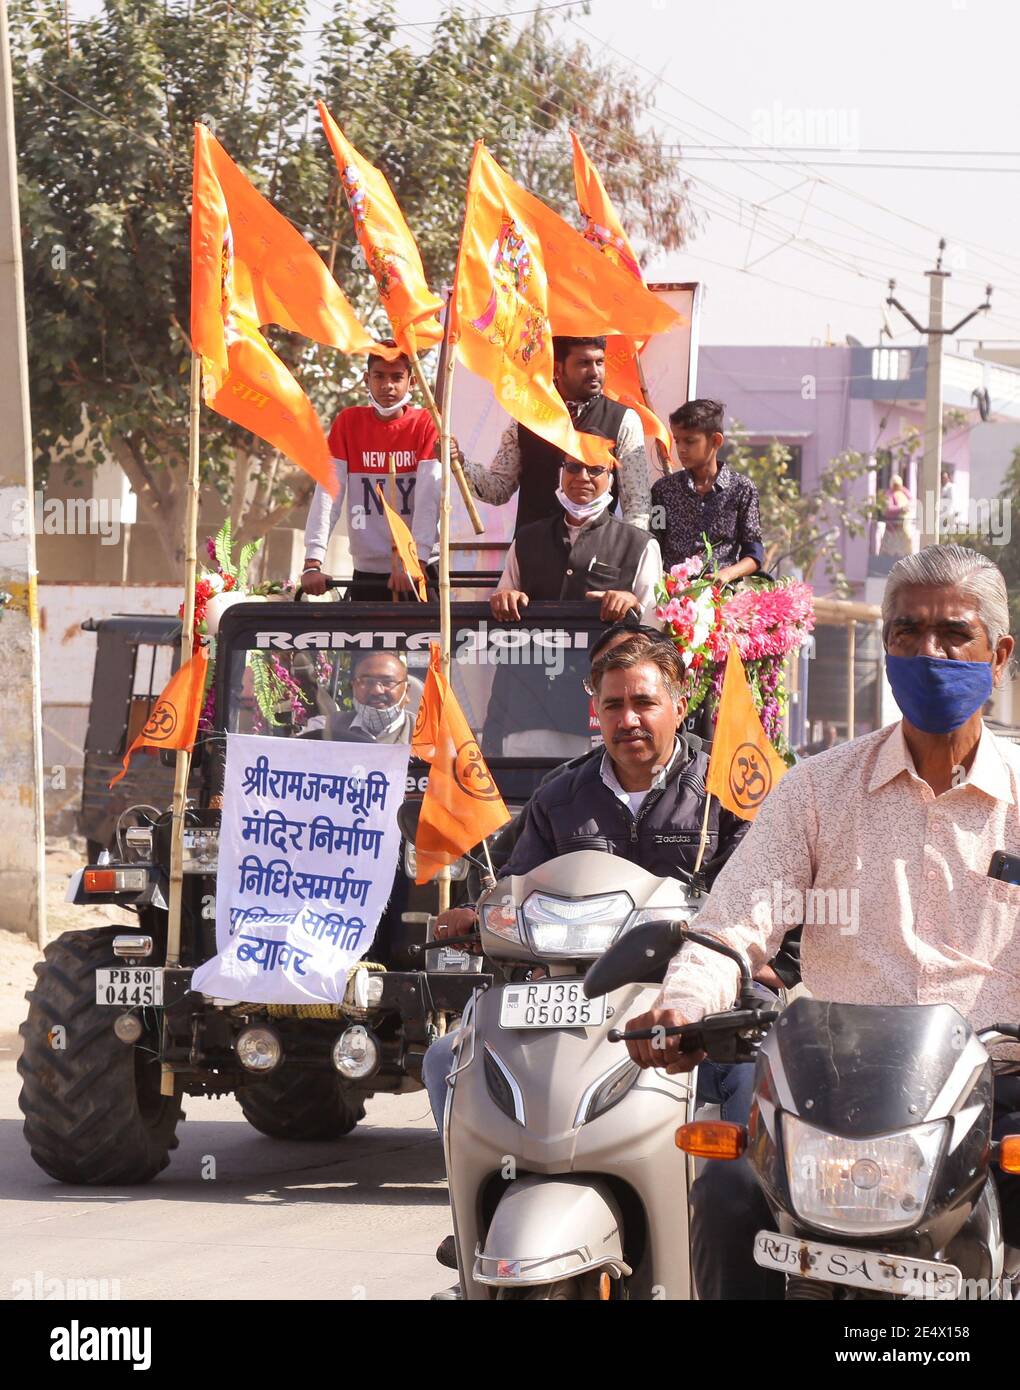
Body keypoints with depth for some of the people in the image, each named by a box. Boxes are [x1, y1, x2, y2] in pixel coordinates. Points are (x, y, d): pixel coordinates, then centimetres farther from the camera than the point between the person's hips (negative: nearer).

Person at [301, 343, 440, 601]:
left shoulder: (425, 424, -2)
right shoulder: (348, 422, 4)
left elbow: (429, 495, -13)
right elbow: (327, 492, -4)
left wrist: (416, 560, -27)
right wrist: (313, 562, -16)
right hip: (367, 573, 2)